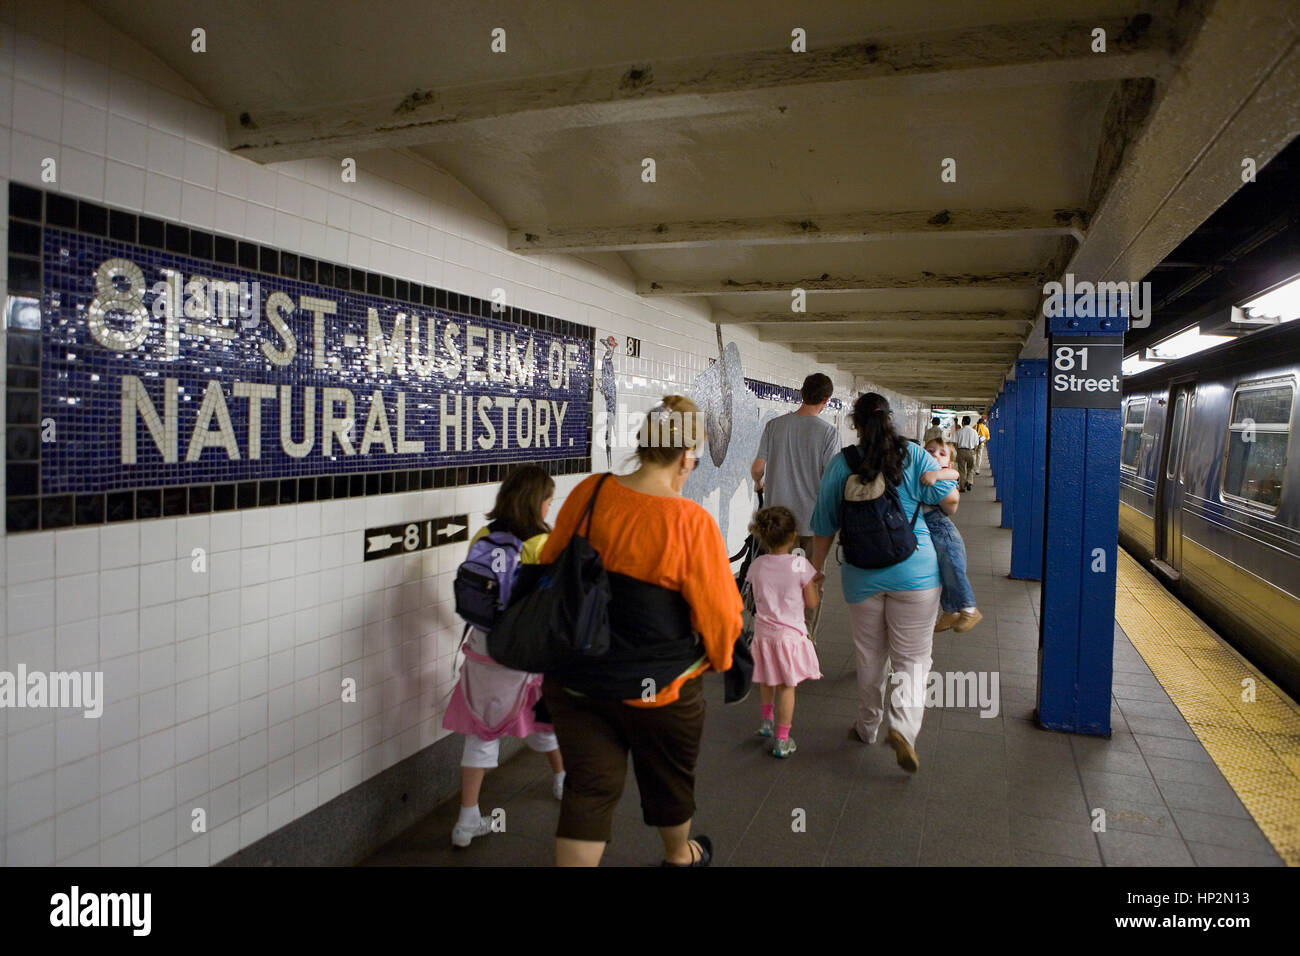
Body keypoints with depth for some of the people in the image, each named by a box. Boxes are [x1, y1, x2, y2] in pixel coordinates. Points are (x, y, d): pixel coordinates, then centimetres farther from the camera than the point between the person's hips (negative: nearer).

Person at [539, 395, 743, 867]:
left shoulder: (588, 493, -9)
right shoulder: (691, 522, -21)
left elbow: (549, 568, 5)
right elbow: (719, 612, -13)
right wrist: (720, 658, 10)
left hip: (574, 680, 2)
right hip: (657, 686, -2)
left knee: (589, 787, 13)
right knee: (668, 779, 24)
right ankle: (680, 855, 51)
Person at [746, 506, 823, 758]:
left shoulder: (756, 565, -7)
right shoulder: (800, 565, -18)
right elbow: (812, 602, -10)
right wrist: (814, 583, 9)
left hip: (763, 632, 4)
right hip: (790, 633, -3)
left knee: (767, 681, 26)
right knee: (787, 687, 9)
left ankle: (766, 721, 43)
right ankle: (782, 741, 15)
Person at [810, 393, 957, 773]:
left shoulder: (840, 464, -2)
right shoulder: (914, 455, -6)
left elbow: (824, 526, 1)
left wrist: (814, 572, 12)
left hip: (863, 577, 2)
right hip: (915, 572, -1)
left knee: (870, 656, 18)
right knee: (912, 658, 7)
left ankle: (867, 726, 32)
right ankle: (903, 725, -12)